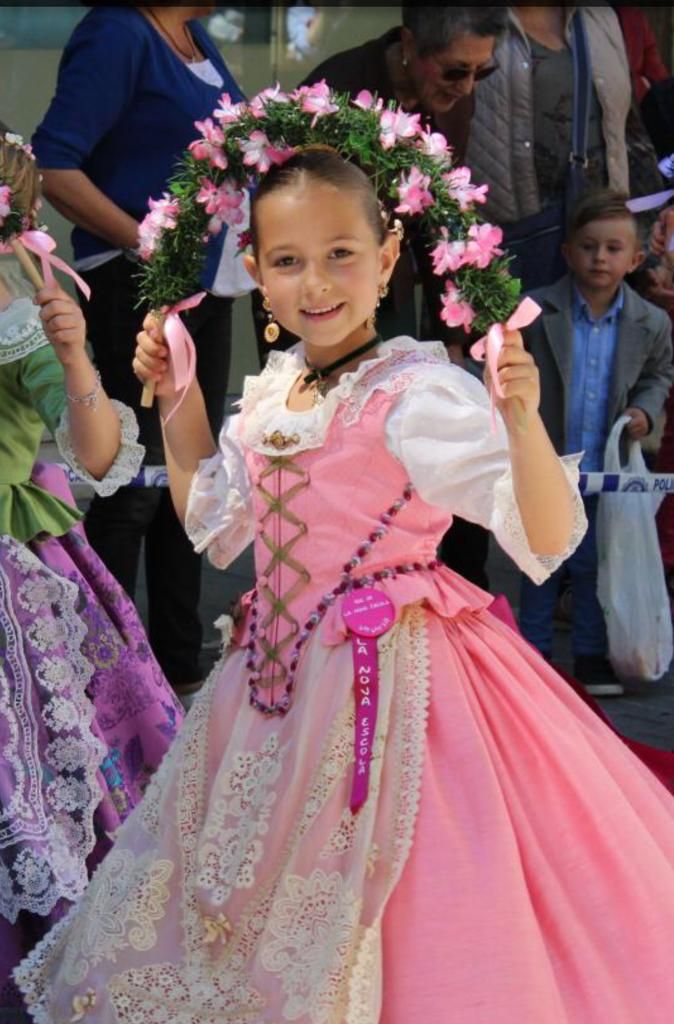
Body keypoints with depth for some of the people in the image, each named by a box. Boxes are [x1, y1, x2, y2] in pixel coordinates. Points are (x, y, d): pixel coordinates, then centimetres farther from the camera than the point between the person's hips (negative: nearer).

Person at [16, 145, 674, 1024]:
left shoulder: (418, 393, -17)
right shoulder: (268, 395, 6)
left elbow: (544, 541, -24)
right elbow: (215, 527, 21)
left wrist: (523, 421, -39)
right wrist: (178, 402, 16)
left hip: (384, 679, -7)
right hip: (280, 679, 8)